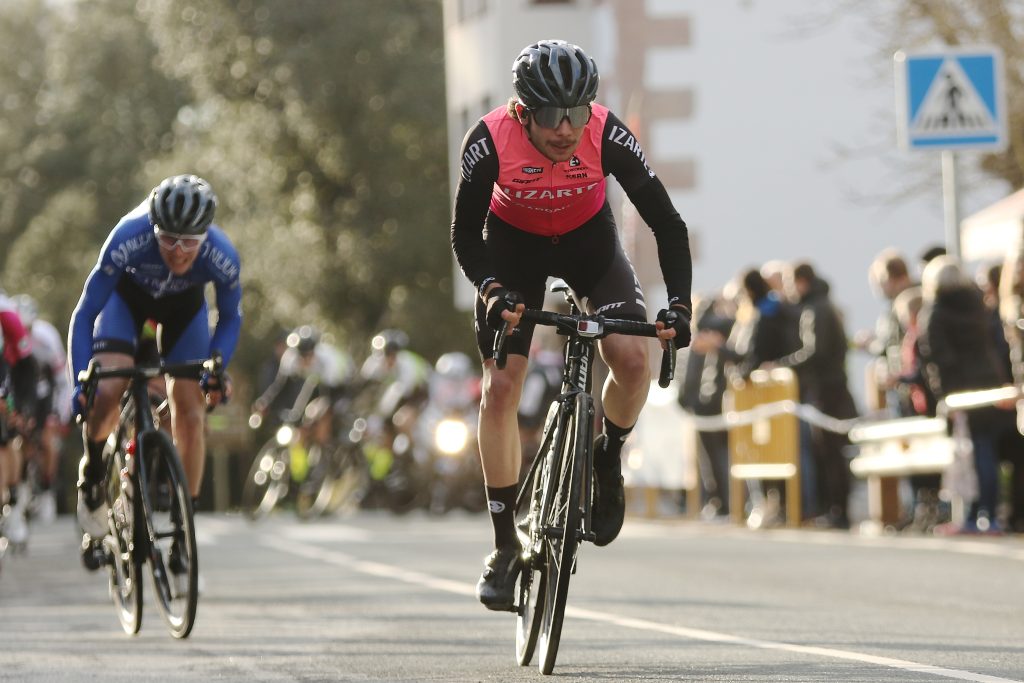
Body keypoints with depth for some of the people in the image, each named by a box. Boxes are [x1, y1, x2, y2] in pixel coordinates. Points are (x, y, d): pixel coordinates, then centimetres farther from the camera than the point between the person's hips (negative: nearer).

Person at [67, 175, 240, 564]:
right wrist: (80, 382, -36)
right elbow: (84, 315, -28)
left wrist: (216, 370, -28)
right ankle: (92, 472, 5)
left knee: (190, 418, -8)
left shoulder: (222, 258, -35)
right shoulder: (127, 241, -40)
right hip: (129, 294, -1)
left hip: (184, 303, 1)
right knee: (107, 391, -25)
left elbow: (230, 319, -13)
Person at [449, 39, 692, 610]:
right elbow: (466, 234, -22)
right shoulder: (491, 141, -33)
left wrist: (679, 304, -36)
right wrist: (492, 291, -40)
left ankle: (608, 457, 10)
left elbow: (667, 223, -25)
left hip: (589, 240, 0)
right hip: (514, 244, 0)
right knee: (500, 388, -10)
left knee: (633, 358, -22)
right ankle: (506, 547, 1)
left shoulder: (608, 135, -32)